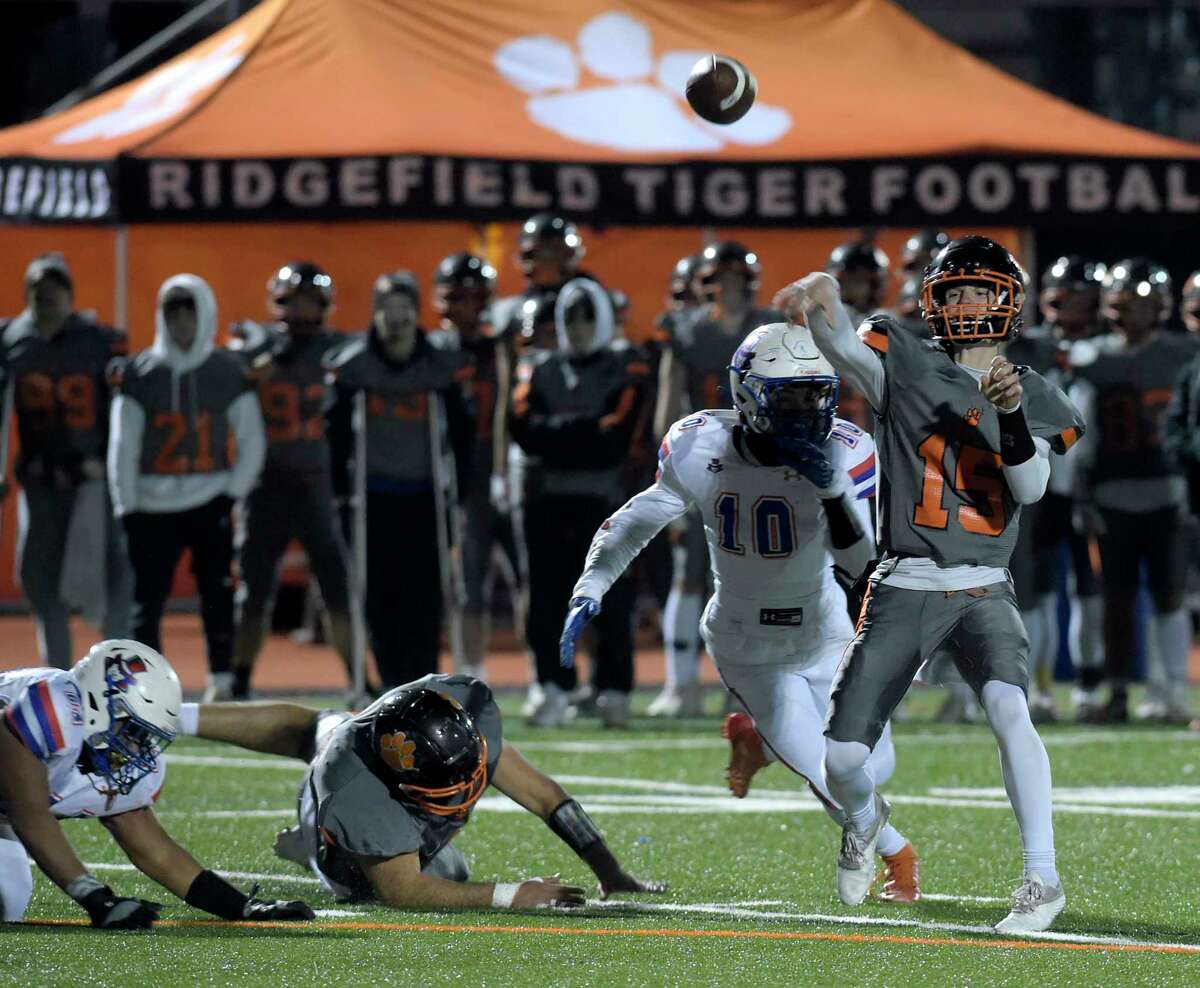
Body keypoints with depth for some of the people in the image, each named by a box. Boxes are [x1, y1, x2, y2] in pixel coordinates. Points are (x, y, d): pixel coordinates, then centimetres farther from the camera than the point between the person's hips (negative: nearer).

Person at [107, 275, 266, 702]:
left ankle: (222, 683, 9)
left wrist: (232, 494, -3)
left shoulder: (229, 373, 4)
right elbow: (122, 446, 3)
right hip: (153, 506, 0)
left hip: (210, 505, 0)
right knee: (145, 601, -3)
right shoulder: (139, 374, 3)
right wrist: (126, 507, -2)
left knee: (217, 599, 0)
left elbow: (252, 442, 7)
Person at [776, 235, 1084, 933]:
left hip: (984, 594, 0)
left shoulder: (1037, 398, 8)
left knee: (1009, 709, -29)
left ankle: (1043, 878, -25)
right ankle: (866, 821, 35)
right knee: (843, 757, -2)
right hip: (903, 591, 0)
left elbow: (1031, 489, -6)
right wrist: (823, 295, -41)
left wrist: (1012, 415, -23)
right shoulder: (906, 367, 1)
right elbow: (844, 343, -18)